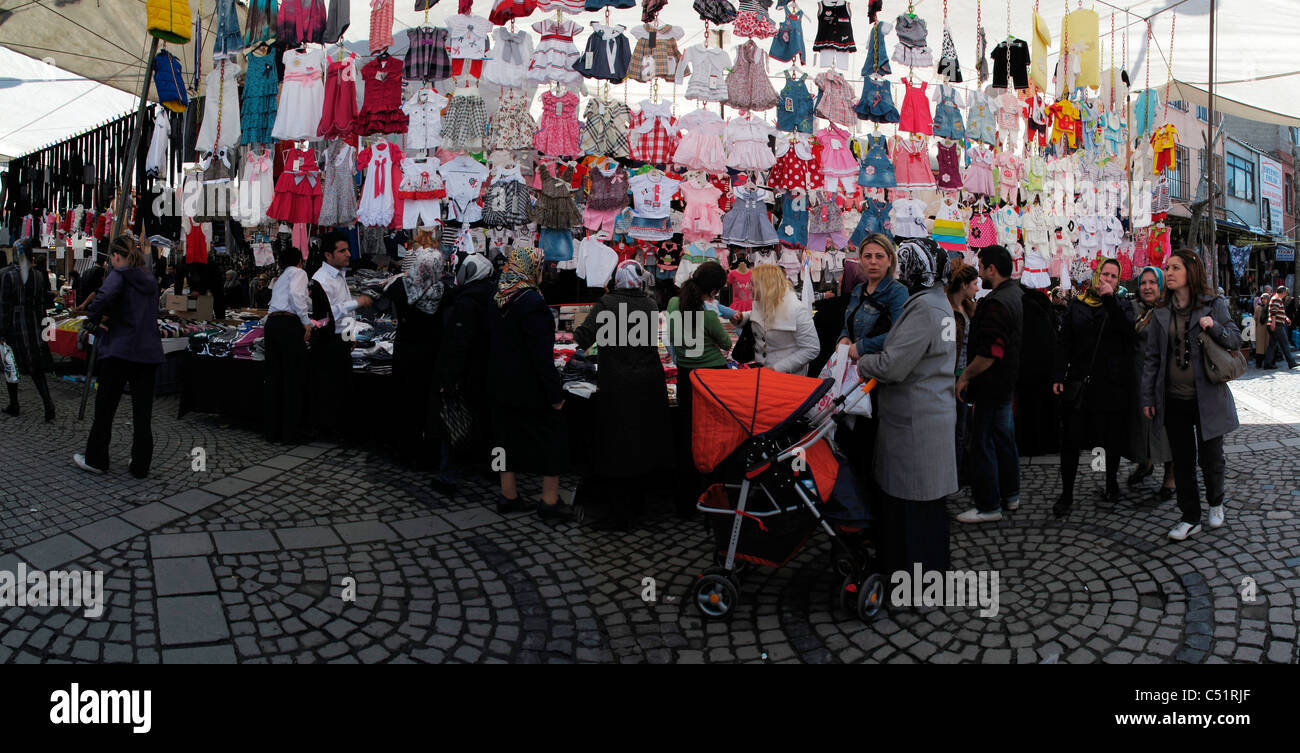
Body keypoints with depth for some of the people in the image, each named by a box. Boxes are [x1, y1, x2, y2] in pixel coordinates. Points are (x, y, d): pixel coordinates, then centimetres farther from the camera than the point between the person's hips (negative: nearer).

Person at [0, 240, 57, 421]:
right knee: (37, 369, 5)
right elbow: (41, 304, 6)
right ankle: (48, 404, -11)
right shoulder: (38, 275, 3)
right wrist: (41, 328, 14)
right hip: (33, 324, 4)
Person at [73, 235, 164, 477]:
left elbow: (105, 297, -28)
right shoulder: (150, 279, 14)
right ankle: (141, 465, 10)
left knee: (105, 407, 9)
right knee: (143, 411, 7)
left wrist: (92, 319, -11)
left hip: (120, 350, -5)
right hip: (149, 352, 6)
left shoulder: (119, 275, -7)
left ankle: (95, 459, 19)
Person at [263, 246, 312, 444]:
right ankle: (292, 433, -2)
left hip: (271, 322, 8)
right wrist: (306, 322, -15)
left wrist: (309, 302, 65)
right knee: (294, 378, -3)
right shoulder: (298, 273, 6)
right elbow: (296, 294, -16)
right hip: (289, 324, -8)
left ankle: (272, 430, 13)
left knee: (273, 377, 9)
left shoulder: (280, 278, 29)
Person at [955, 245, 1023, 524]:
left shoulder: (996, 304, -23)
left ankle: (988, 506, 6)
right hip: (1009, 380, 10)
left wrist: (965, 376, -18)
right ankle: (1010, 495, 32)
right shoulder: (1017, 294, 9)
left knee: (982, 443, -2)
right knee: (1004, 438, 19)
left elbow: (990, 352, -28)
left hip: (992, 384, -10)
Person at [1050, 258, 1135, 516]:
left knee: (1112, 439, 8)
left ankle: (1111, 486, 27)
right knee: (1070, 440, 1)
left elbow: (1127, 331, -16)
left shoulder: (1120, 306, 5)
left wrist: (1109, 300, -21)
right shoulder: (1077, 305, 8)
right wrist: (1058, 376, -1)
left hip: (1110, 385, -1)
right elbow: (1064, 343, 6)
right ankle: (1066, 494, 9)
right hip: (1077, 383, 1)